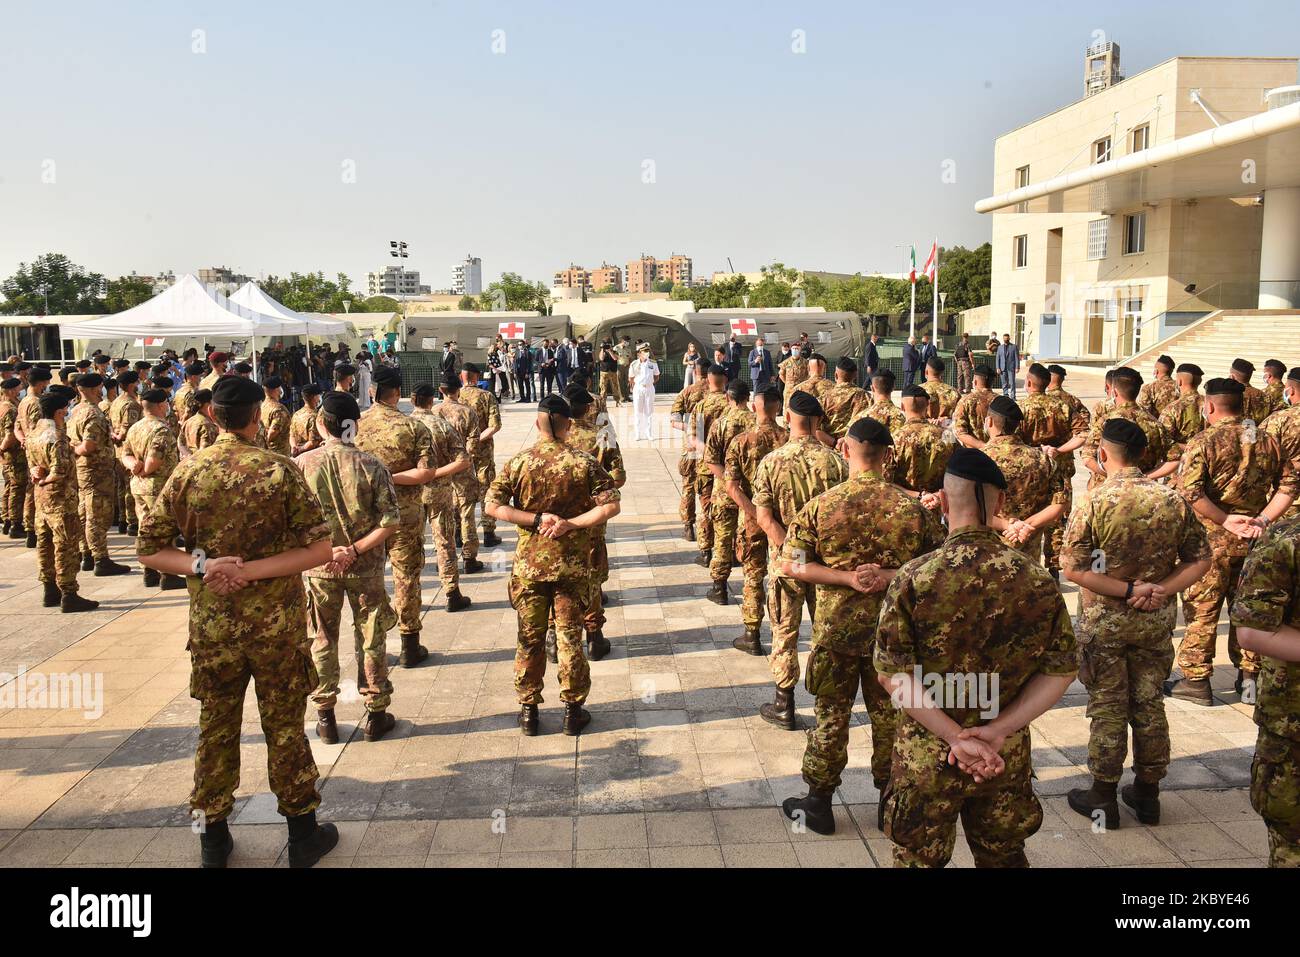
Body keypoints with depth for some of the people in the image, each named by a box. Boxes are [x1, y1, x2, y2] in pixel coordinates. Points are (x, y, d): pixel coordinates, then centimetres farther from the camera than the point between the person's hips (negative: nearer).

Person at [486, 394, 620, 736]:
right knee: (569, 637, 9)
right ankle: (573, 711, 18)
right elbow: (611, 506, -12)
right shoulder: (584, 463, -7)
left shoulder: (519, 462, -4)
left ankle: (529, 710, 20)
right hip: (572, 564, 0)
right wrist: (570, 524, -12)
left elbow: (493, 506, -9)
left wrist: (536, 519, -10)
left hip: (529, 563, 1)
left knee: (529, 638, 11)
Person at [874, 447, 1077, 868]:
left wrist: (956, 736, -17)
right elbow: (1061, 670, -5)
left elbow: (892, 673, -19)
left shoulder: (914, 578, -16)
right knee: (1004, 856, 24)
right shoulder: (1038, 579, -7)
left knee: (918, 859, 17)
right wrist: (998, 729, -12)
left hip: (927, 754, -3)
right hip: (1010, 755, 3)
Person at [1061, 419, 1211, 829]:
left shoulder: (1095, 503, -16)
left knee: (1107, 708, 8)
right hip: (1157, 621, 4)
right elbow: (1200, 560, 0)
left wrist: (1127, 590, -15)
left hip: (1104, 621, -4)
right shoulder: (1173, 500, -4)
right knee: (1149, 704, 16)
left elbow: (1072, 568, -19)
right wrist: (1162, 590, -9)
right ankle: (1147, 795, 27)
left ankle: (1103, 799, 18)